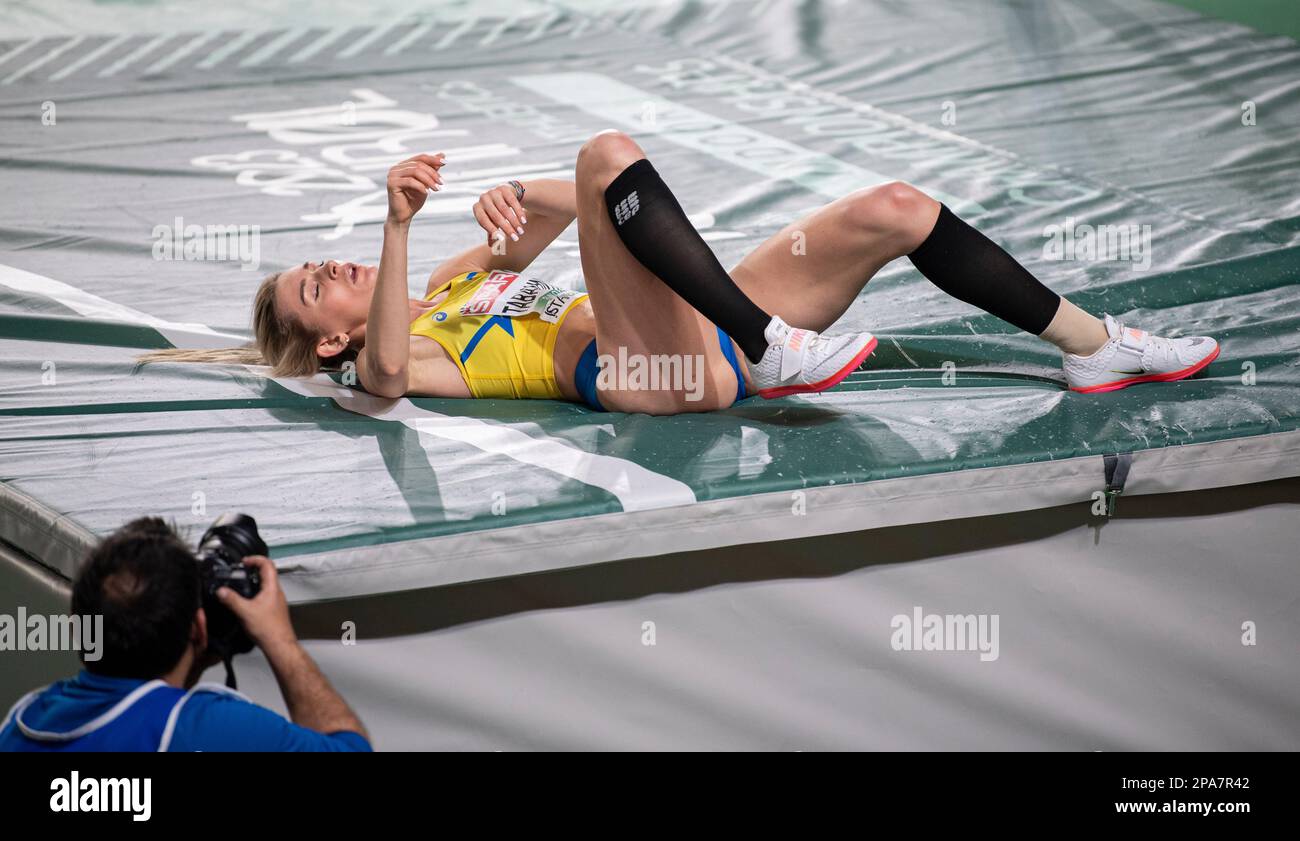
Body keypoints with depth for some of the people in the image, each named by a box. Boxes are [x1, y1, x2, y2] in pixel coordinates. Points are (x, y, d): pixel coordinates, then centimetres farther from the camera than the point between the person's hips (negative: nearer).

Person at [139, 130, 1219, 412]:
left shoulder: (459, 279, 28)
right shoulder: (392, 357, 1)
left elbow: (546, 221, 32)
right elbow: (390, 364, -24)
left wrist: (515, 204, 7)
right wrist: (399, 224, -35)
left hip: (700, 342, 9)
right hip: (637, 370, -9)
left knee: (892, 209, 2)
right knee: (609, 152, -27)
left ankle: (1094, 343, 8)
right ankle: (771, 349, -35)